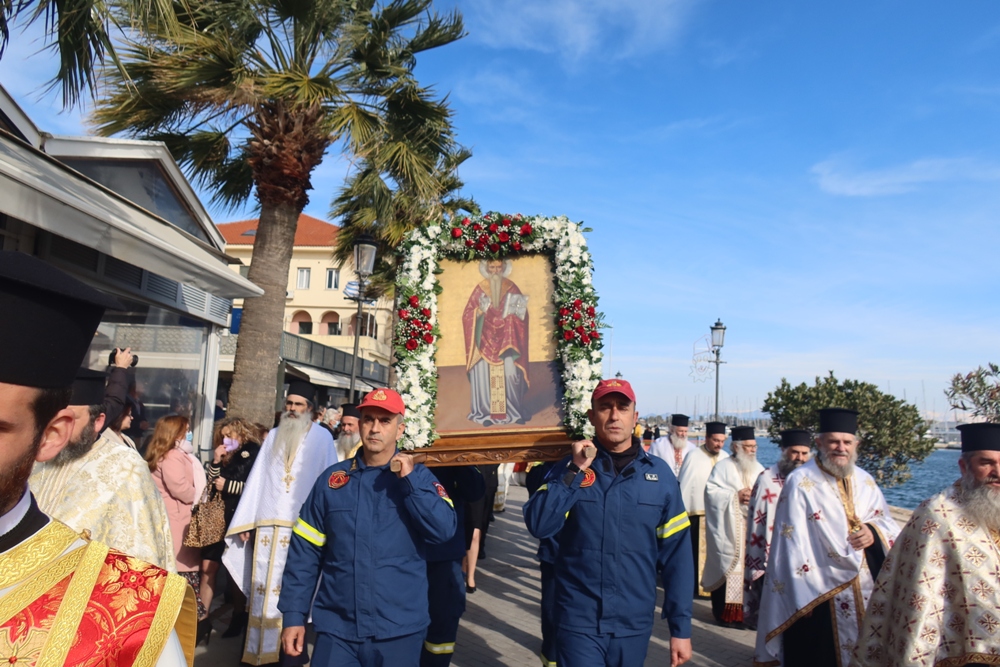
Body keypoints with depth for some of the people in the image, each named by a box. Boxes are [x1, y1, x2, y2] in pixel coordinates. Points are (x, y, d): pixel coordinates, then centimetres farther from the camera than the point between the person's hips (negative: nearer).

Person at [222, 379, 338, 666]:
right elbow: (258, 479, 11)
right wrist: (245, 522, 6)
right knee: (263, 587, 7)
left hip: (302, 526, -4)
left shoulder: (322, 437, 0)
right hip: (268, 524, 4)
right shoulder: (273, 436, 14)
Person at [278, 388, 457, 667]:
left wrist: (410, 481, -18)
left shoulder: (418, 477, -1)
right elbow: (305, 551, 4)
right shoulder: (332, 478, 2)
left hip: (399, 630, -1)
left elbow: (444, 530, -15)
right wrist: (294, 614, 0)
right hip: (336, 628, 1)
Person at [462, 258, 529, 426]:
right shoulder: (480, 289, 3)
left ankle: (515, 411, 6)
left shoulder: (511, 288, 5)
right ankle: (486, 413, 5)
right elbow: (467, 315, 1)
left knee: (510, 375, -8)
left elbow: (522, 312, 7)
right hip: (485, 341, 0)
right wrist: (479, 311, -17)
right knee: (485, 376, -5)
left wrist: (516, 311, -13)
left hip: (506, 341, 0)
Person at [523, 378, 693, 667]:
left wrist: (681, 627, 0)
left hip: (634, 625, 2)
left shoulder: (659, 474, -1)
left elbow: (675, 554, 1)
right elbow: (538, 526, -14)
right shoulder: (569, 468, -2)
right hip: (578, 623, -1)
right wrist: (574, 472, -20)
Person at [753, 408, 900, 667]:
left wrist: (874, 533, -10)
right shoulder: (800, 483, -10)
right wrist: (803, 597, -15)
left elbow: (889, 524, 13)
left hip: (866, 596, 6)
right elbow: (792, 544, -12)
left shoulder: (865, 482, 9)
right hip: (817, 595, -5)